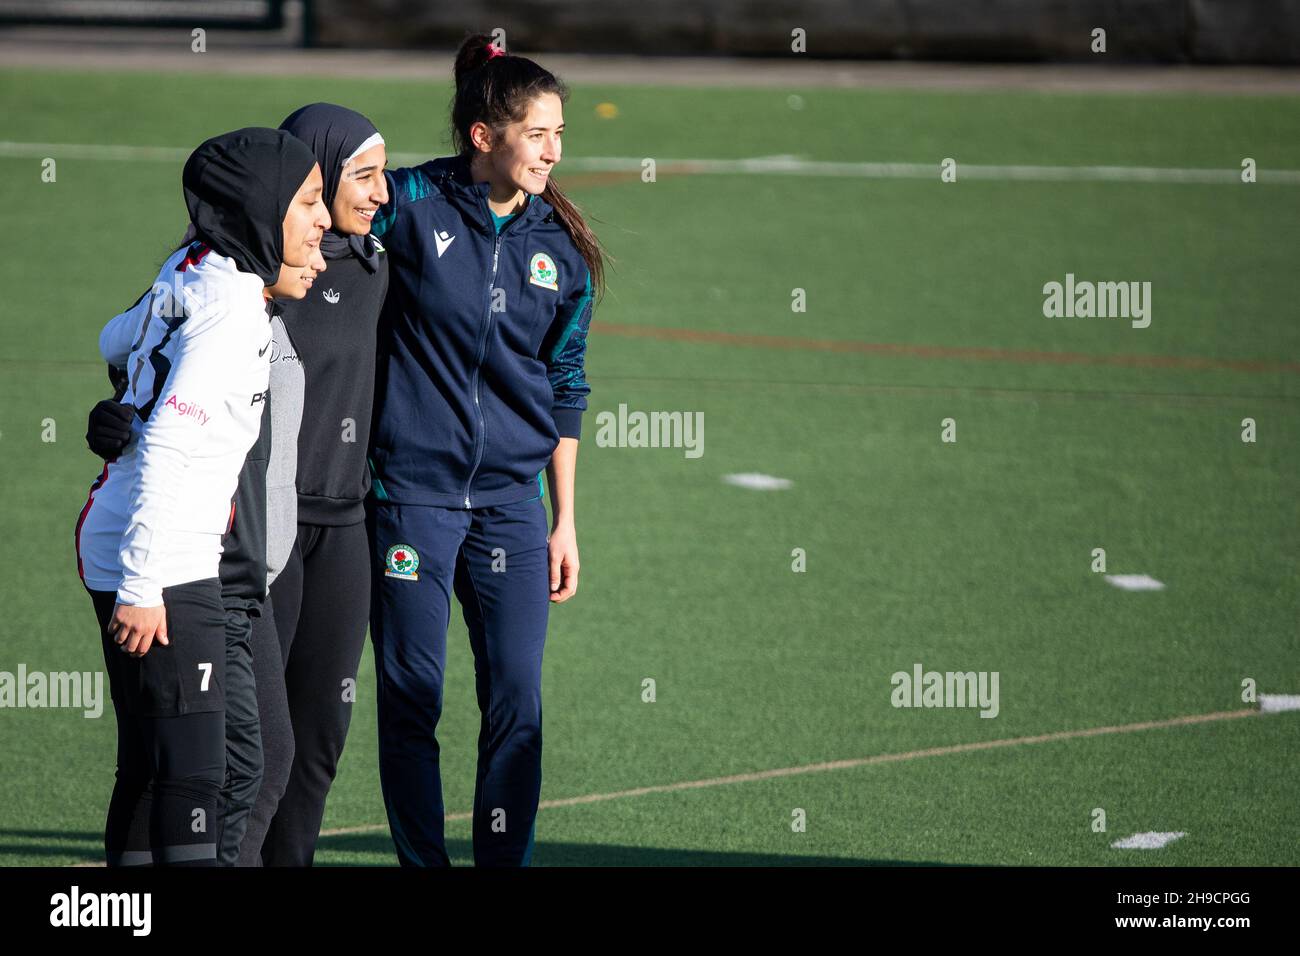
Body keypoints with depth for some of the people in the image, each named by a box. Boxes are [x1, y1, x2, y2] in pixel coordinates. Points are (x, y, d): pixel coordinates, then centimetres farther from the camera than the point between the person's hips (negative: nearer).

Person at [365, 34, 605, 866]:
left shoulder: (560, 249, 6)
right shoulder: (410, 205, -6)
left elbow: (564, 390, 12)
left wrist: (565, 522, 12)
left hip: (512, 498, 3)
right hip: (411, 491, -3)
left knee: (517, 702, 1)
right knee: (411, 697, 2)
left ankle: (505, 864, 9)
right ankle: (422, 863, 12)